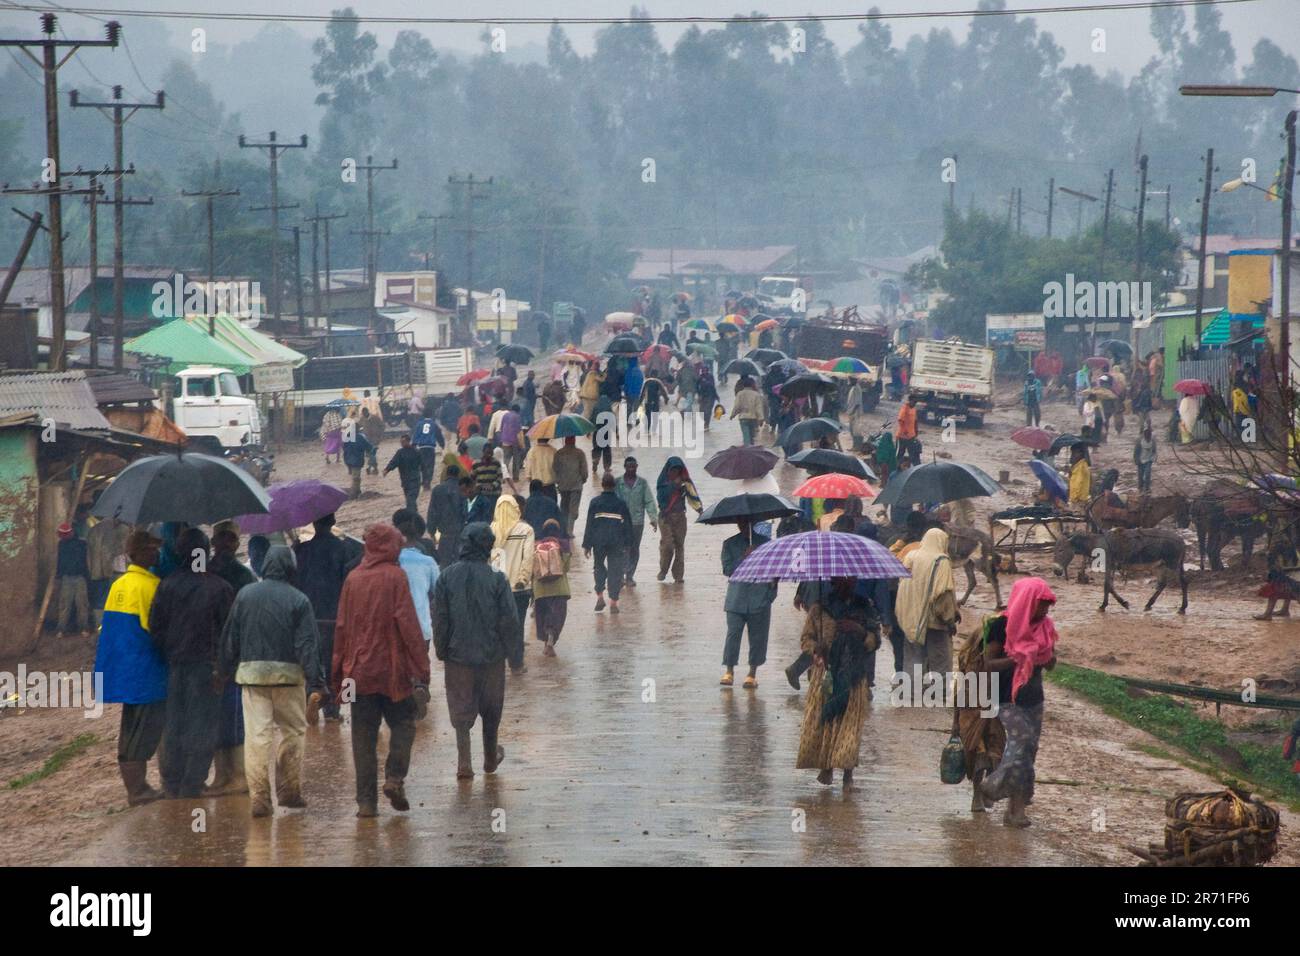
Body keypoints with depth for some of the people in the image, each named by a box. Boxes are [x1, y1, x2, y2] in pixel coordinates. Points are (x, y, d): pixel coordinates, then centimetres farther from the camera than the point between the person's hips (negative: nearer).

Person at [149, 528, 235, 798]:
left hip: (176, 664, 4)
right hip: (206, 665, -4)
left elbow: (155, 627, 3)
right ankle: (192, 784, 0)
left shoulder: (167, 586, 0)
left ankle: (171, 782, 16)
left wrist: (168, 655, 12)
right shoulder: (220, 588, -9)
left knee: (174, 723, 12)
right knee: (203, 723, 2)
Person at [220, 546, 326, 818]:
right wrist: (316, 683, -8)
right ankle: (289, 791, 16)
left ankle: (258, 796, -7)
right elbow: (308, 645, -8)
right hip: (287, 674, -2)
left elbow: (229, 639, 9)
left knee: (256, 734, 0)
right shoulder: (298, 600, -5)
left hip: (251, 673, 2)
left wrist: (226, 670, 19)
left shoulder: (244, 595, 4)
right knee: (293, 732, 13)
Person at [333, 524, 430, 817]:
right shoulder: (395, 577, -6)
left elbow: (342, 627, 9)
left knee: (363, 736, 5)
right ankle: (394, 776, -7)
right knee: (402, 725, 13)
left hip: (358, 670, 3)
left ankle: (366, 801, 2)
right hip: (392, 670, -3)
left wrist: (338, 672, 15)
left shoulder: (353, 579, 5)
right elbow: (408, 625, -10)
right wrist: (421, 669, -8)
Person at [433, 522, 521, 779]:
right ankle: (491, 758, 30)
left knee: (461, 709, 6)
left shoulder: (447, 577, -6)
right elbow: (509, 621, -8)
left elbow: (440, 619, -2)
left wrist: (441, 650, 9)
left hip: (458, 654, 1)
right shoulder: (496, 579, -11)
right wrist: (515, 653, 2)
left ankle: (464, 762, -4)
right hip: (491, 654, 0)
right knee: (491, 709, 16)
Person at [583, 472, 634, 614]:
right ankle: (613, 602, 2)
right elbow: (628, 525, 4)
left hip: (599, 542, 0)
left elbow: (589, 525, -2)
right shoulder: (620, 503, -2)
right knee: (615, 570, 4)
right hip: (617, 542, 0)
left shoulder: (595, 502, -4)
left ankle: (600, 596, 8)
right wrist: (627, 544, 13)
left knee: (599, 567, 19)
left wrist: (586, 545, 3)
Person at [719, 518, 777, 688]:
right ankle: (729, 671, 1)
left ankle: (752, 673, 11)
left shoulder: (766, 542, 10)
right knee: (733, 633, -7)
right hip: (737, 599, -1)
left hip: (760, 597, 1)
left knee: (758, 636, 2)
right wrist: (744, 557, -15)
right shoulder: (730, 544, 8)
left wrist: (773, 582, -2)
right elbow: (727, 569, -3)